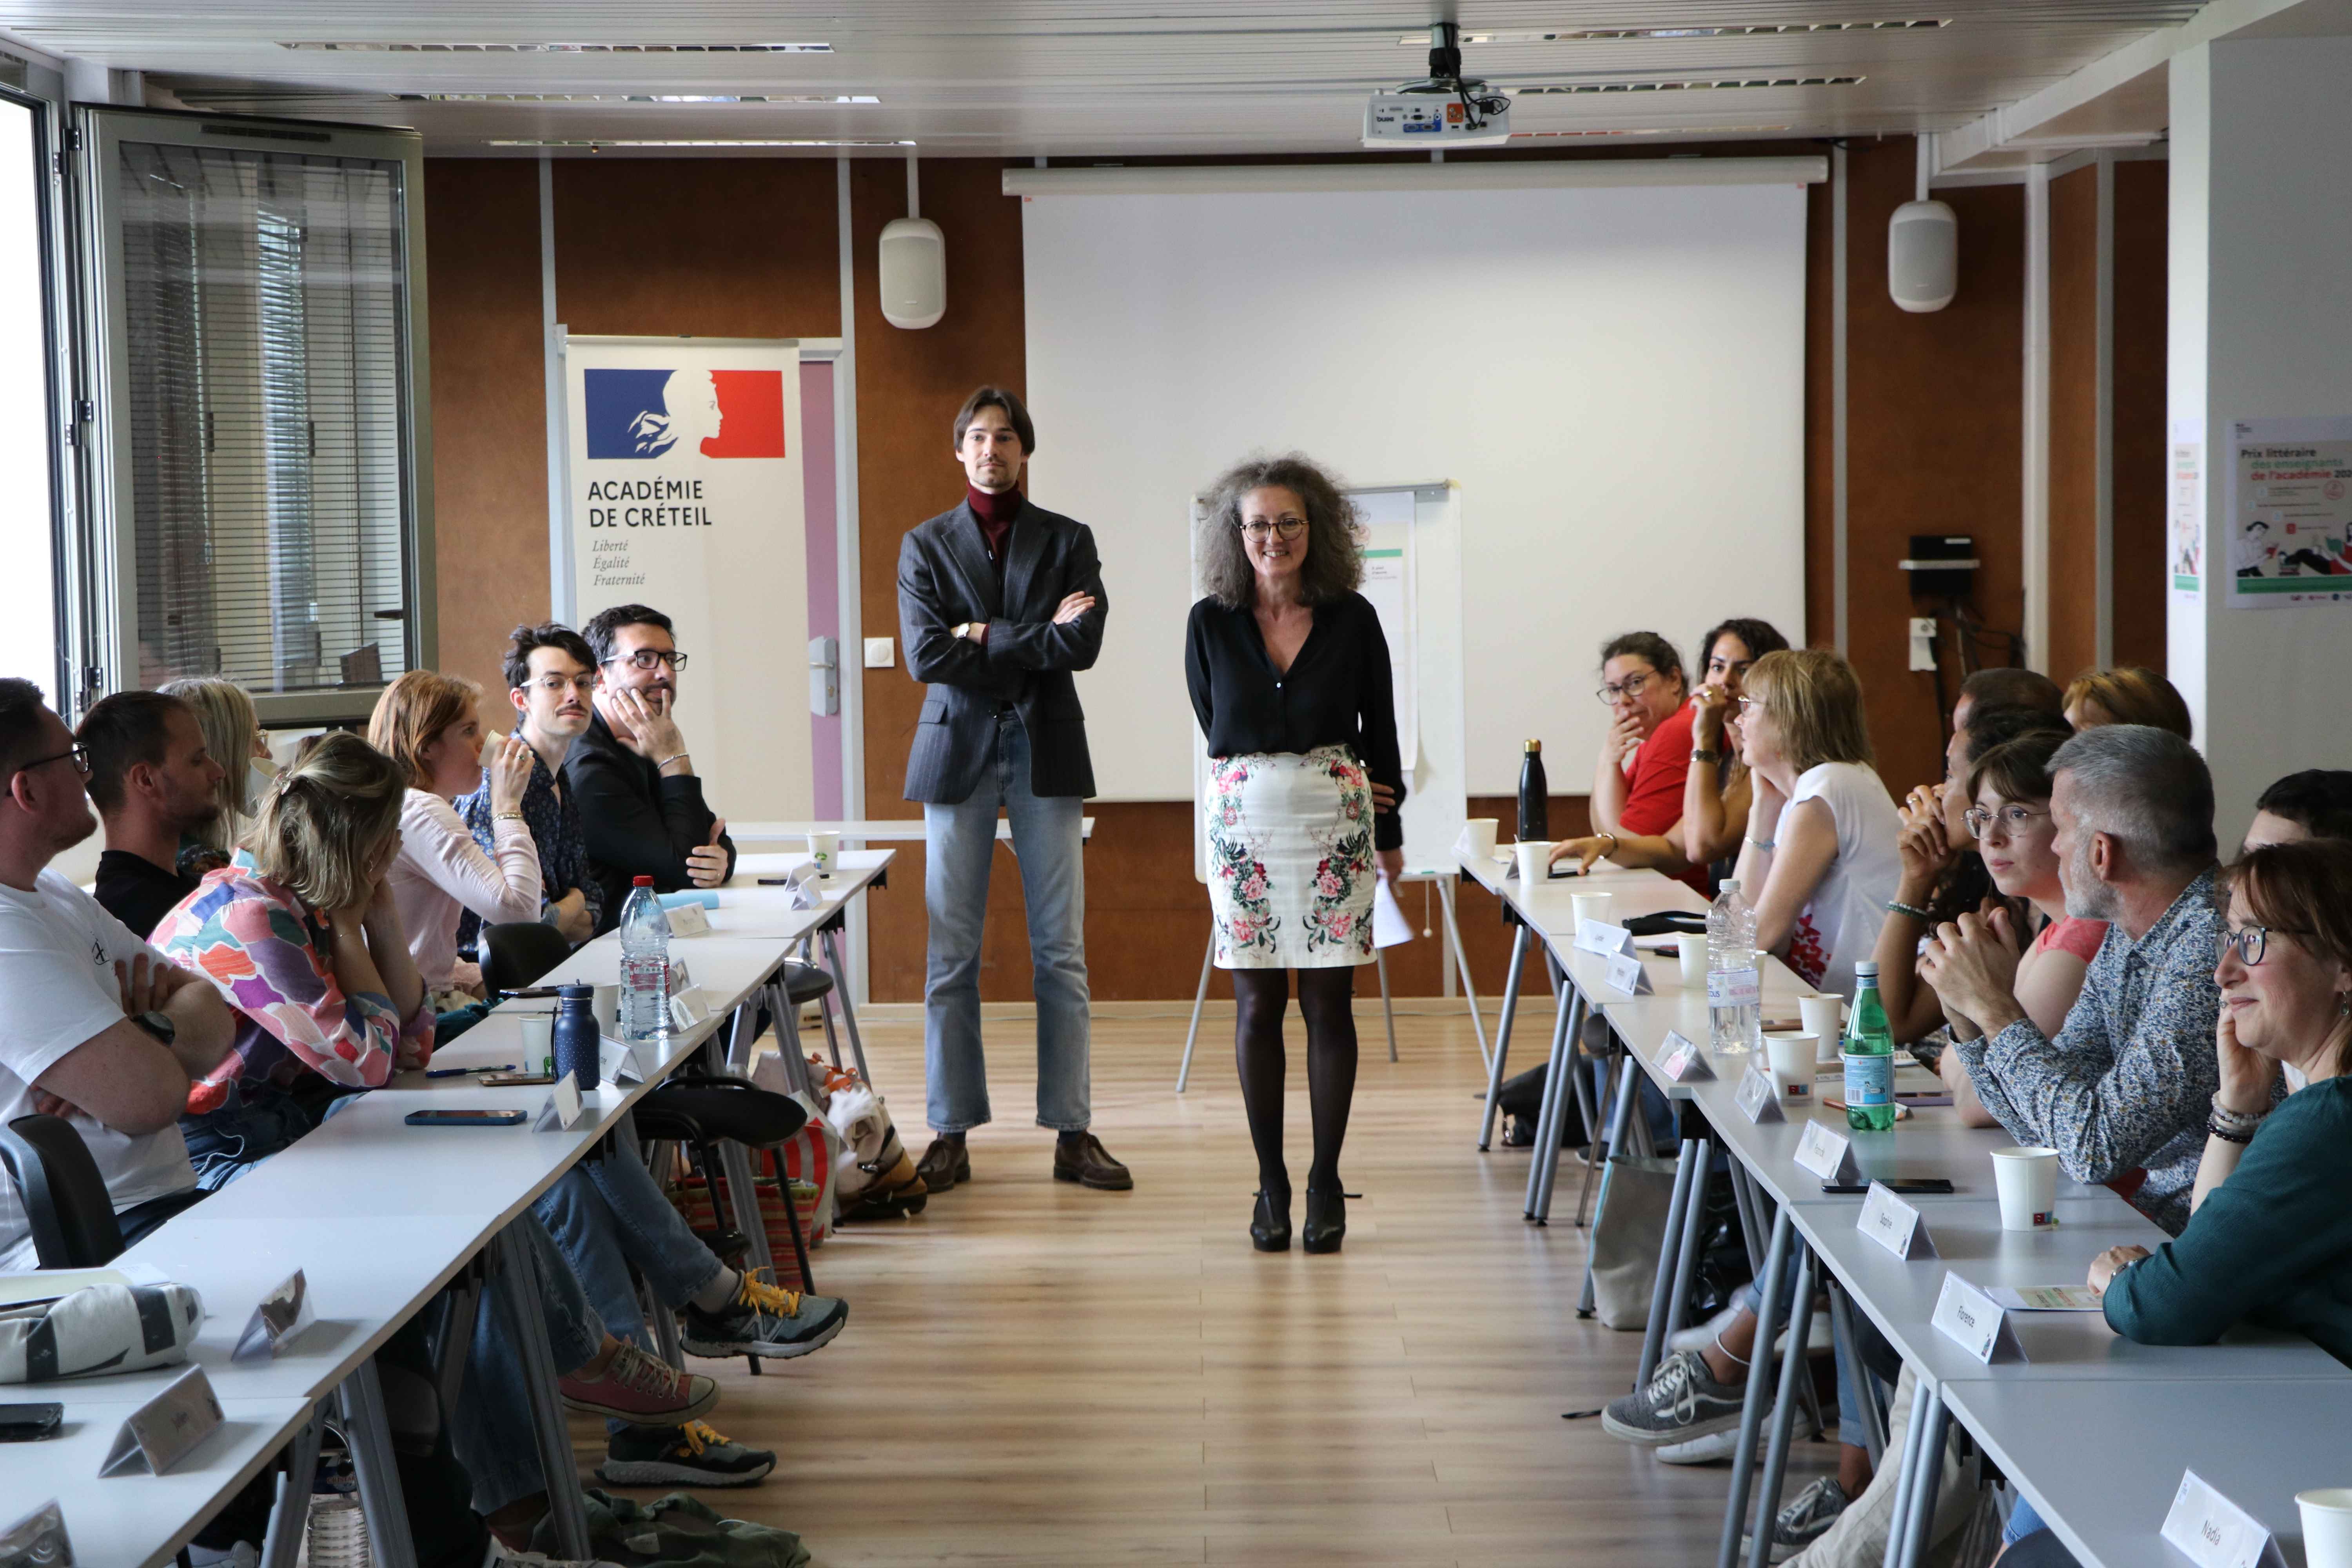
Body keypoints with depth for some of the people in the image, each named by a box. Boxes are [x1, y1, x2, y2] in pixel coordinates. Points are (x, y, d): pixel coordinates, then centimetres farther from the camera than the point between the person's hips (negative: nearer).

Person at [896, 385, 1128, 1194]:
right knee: (950, 953, -1)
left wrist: (984, 636, -8)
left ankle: (1073, 1134, 3)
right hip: (957, 752, 0)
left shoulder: (1068, 540, 9)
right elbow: (925, 655, -6)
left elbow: (1083, 643, -6)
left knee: (1061, 950, -1)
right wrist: (1038, 636, -6)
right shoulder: (925, 544, 9)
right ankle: (951, 1135, 5)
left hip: (1045, 751, 0)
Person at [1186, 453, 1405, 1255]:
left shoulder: (1353, 618, 0)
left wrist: (1390, 831, 16)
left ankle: (1326, 1182, 10)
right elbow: (1217, 730, 8)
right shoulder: (1210, 622, 0)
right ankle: (1271, 1183, 11)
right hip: (1244, 820, 0)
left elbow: (1380, 729, 10)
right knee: (1258, 1004, 2)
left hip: (1335, 823, 0)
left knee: (1328, 1003, 1)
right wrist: (1287, 778, 2)